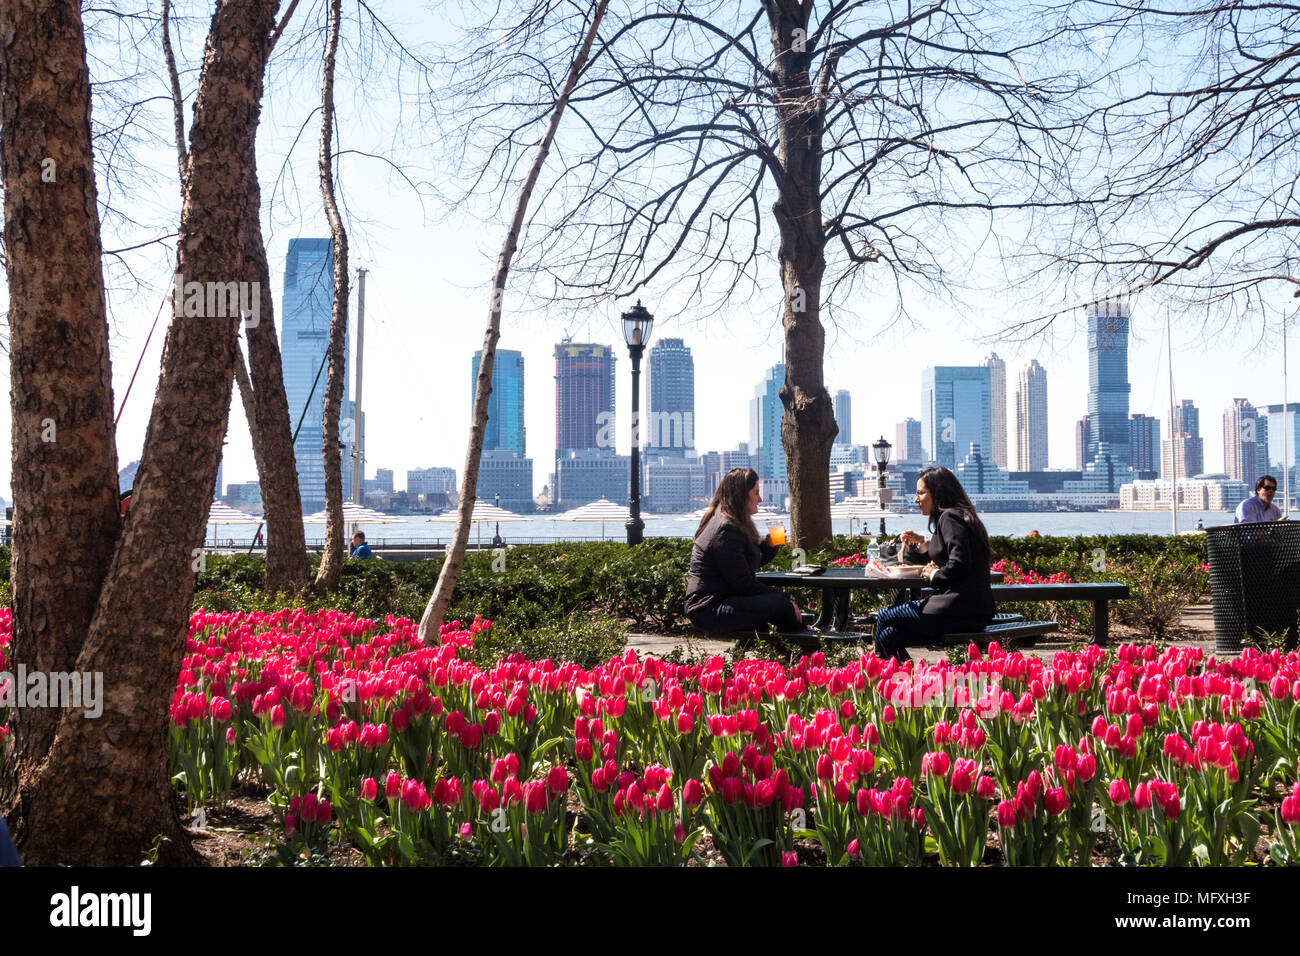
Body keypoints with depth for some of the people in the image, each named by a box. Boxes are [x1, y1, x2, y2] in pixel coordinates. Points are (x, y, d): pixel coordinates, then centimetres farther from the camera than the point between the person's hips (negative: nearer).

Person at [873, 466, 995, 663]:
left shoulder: (950, 518, -12)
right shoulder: (960, 516, 20)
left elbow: (958, 565, -23)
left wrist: (934, 575, -5)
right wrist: (922, 542, 22)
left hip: (960, 610, -10)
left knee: (884, 618, 2)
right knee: (890, 634, 10)